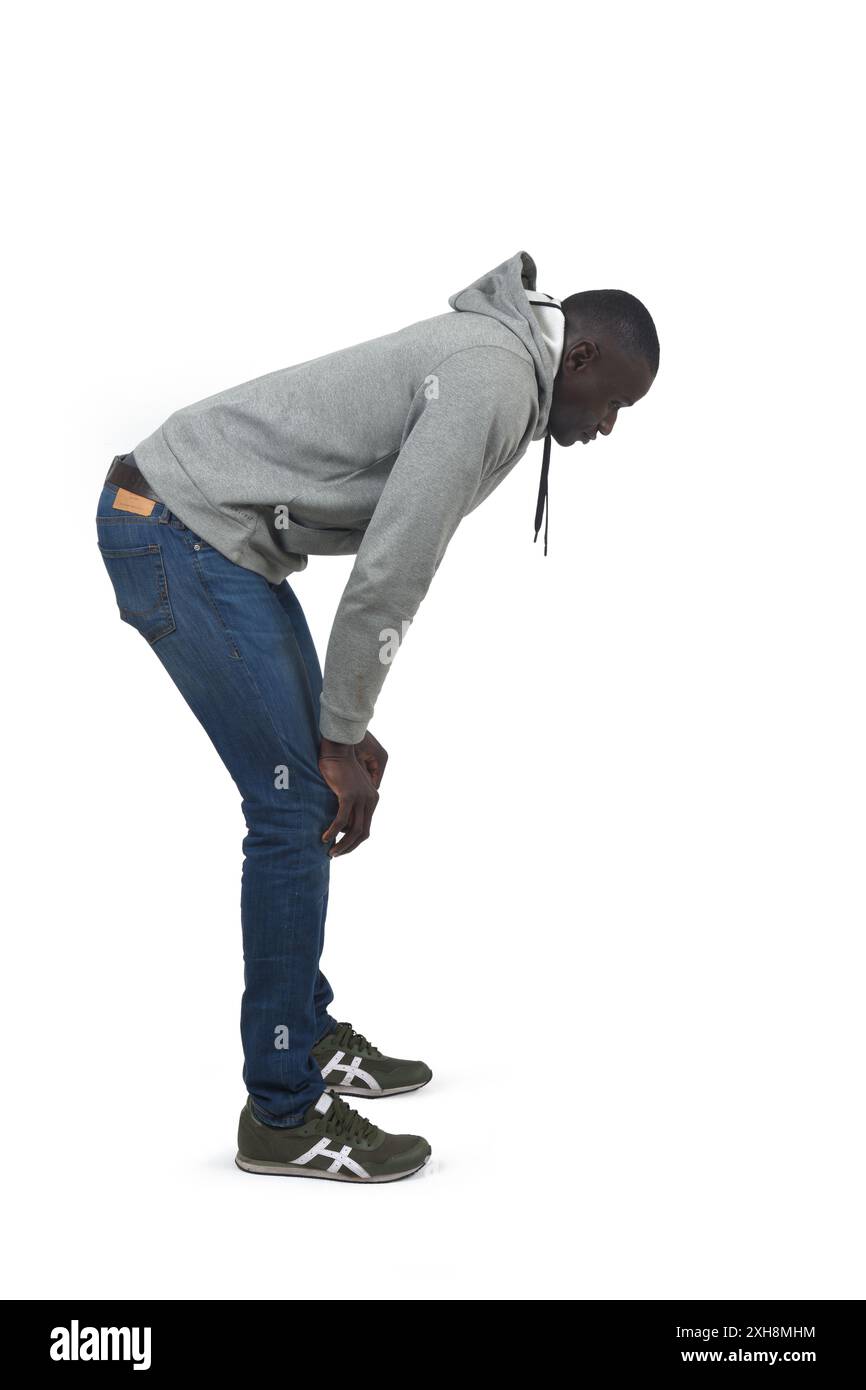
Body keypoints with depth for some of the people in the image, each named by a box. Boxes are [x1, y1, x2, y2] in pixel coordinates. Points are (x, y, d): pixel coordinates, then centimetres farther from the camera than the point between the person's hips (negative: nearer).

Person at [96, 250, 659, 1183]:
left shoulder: (486, 367, 16)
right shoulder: (493, 379, -17)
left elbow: (395, 562, 19)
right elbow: (390, 572, -22)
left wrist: (345, 726, 19)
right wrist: (342, 738, -13)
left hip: (212, 534, 11)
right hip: (176, 533, -11)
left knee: (304, 789, 14)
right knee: (296, 802, -8)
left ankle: (308, 1038, 28)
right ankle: (284, 1116, 4)